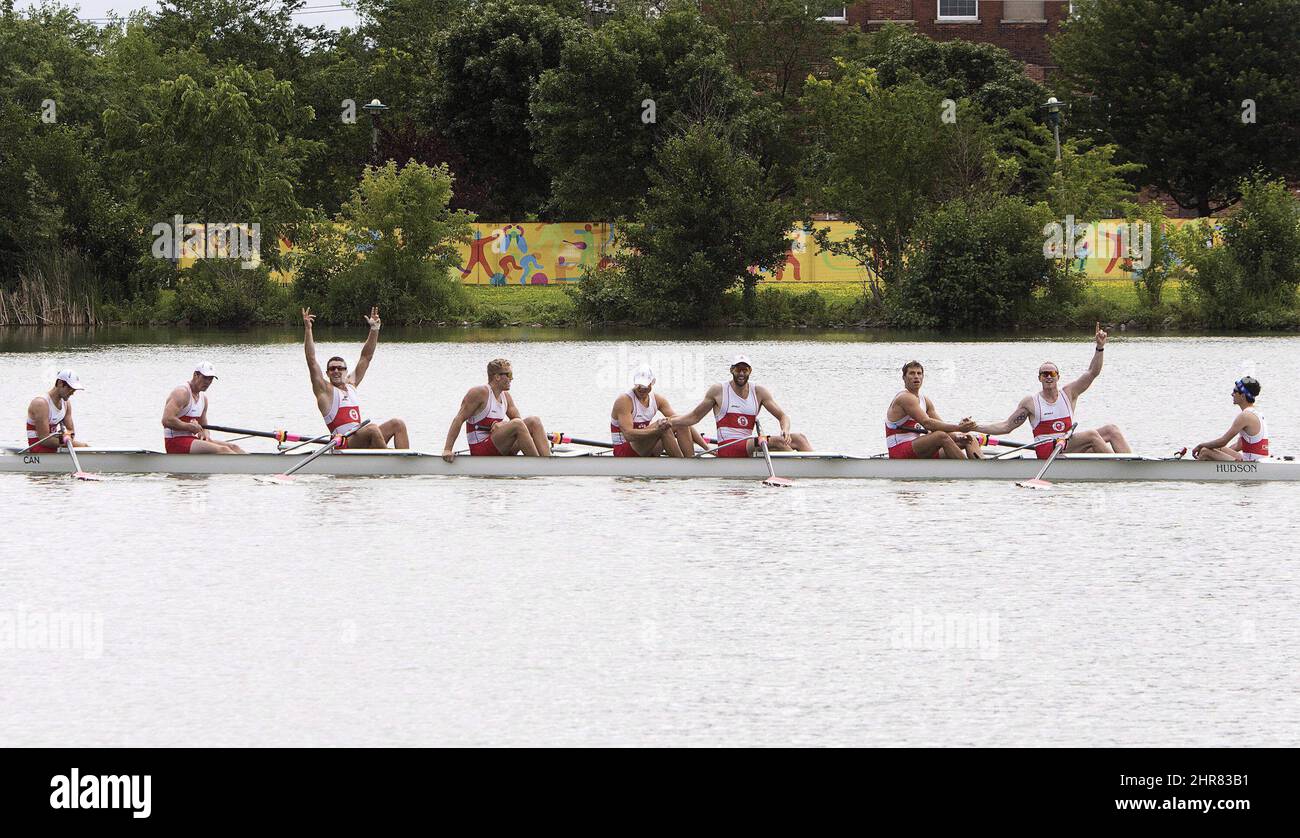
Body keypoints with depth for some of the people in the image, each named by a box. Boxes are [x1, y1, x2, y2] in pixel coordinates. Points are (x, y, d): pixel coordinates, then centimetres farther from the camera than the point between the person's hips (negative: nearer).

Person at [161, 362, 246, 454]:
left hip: (191, 439, 10)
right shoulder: (182, 392, -13)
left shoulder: (203, 397, 16)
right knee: (222, 450, -24)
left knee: (233, 447, -3)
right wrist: (191, 427, -15)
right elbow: (167, 420, -24)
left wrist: (205, 435, 0)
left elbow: (203, 426, 24)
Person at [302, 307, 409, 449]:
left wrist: (374, 329, 20)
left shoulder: (351, 385, 21)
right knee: (372, 429, -33)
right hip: (342, 446, -8)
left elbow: (366, 357, 25)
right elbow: (311, 360, -6)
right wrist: (307, 329, -13)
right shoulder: (325, 390, 4)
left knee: (397, 424, -5)